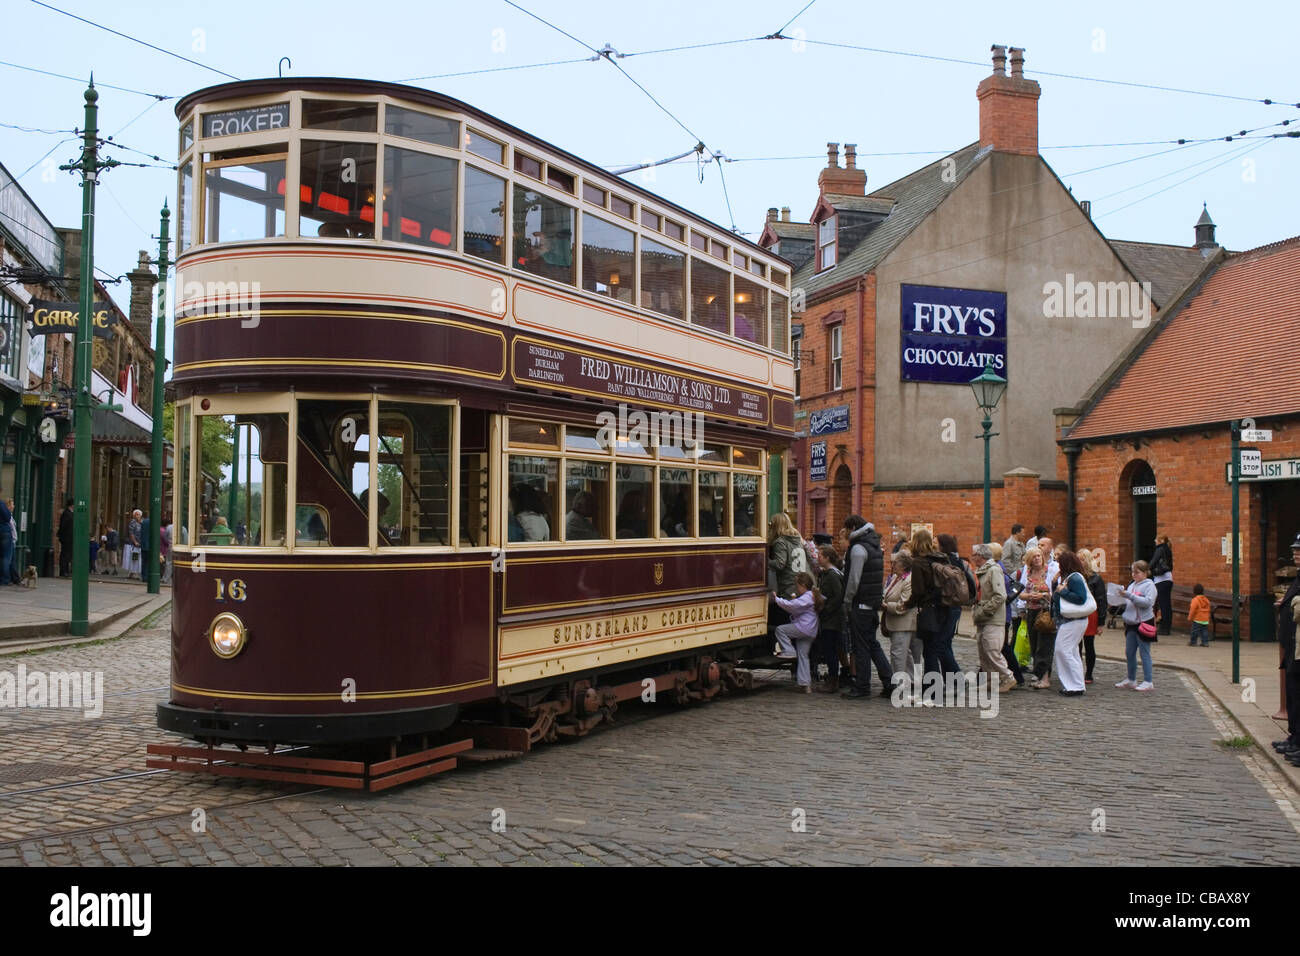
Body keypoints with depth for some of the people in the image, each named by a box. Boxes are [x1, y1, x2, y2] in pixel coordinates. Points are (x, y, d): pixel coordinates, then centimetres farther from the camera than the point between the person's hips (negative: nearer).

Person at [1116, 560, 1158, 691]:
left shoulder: (1149, 585, -7)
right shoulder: (1132, 584, 14)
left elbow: (1148, 602, -20)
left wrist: (1129, 596, -24)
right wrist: (1121, 599, -2)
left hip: (1143, 622, -7)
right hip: (1131, 623, 7)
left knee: (1145, 653, -3)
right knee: (1129, 653, 11)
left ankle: (1148, 682, 2)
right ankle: (1130, 680, 21)